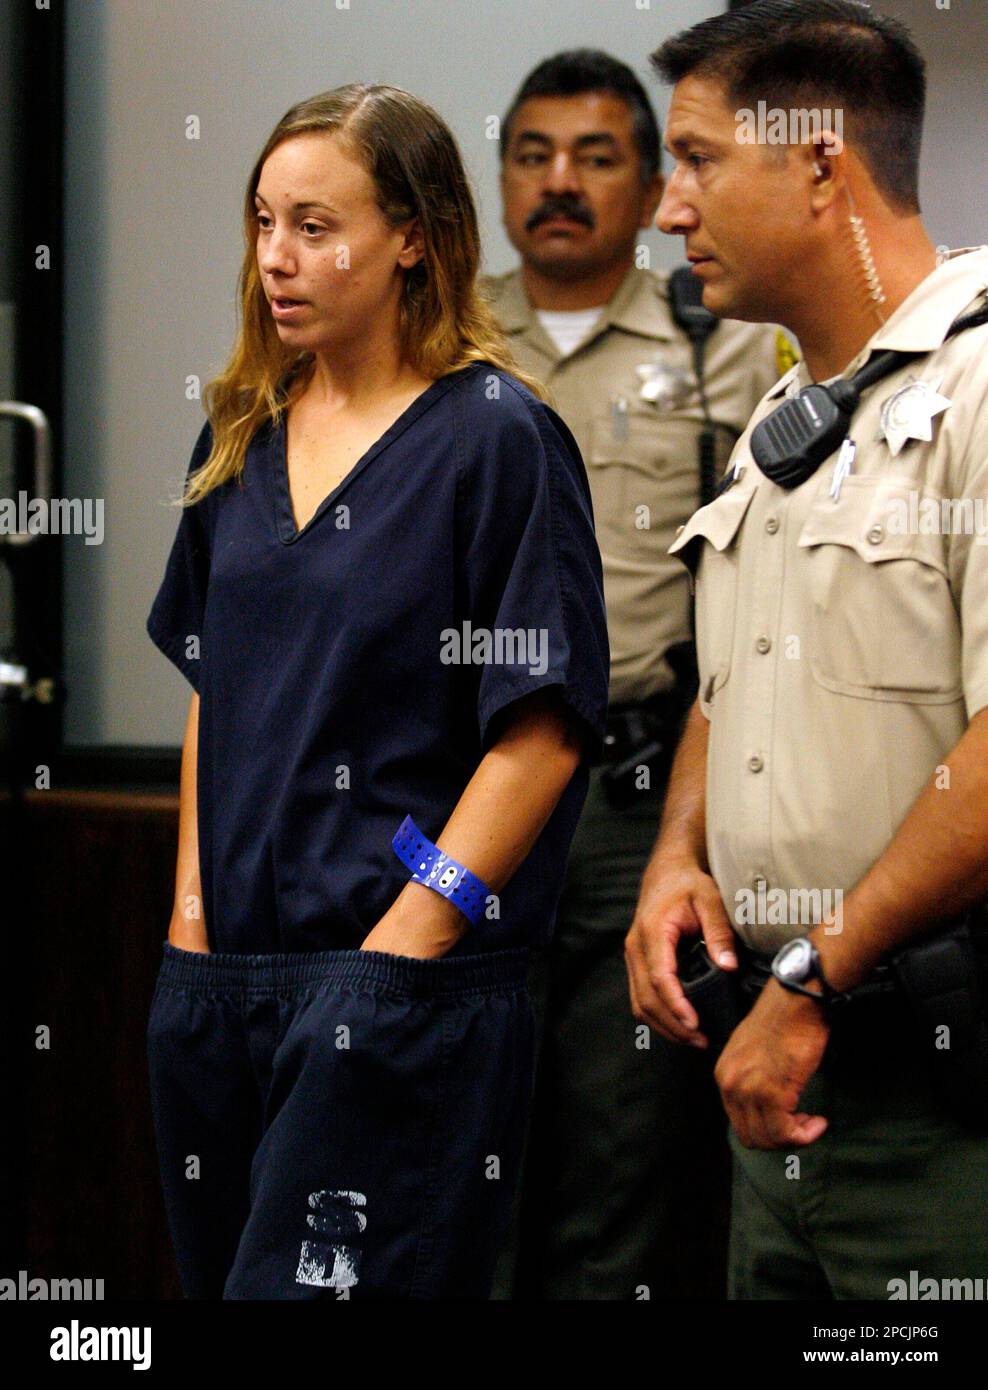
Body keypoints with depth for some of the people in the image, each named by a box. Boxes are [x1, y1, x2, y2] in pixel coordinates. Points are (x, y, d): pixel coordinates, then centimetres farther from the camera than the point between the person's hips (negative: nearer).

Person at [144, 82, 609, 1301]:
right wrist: (192, 909, 11)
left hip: (405, 983, -7)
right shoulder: (242, 435, 13)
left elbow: (543, 732, -11)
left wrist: (405, 944, -13)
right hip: (223, 970, 7)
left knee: (306, 1282, -10)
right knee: (218, 1269, 10)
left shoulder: (498, 440, -7)